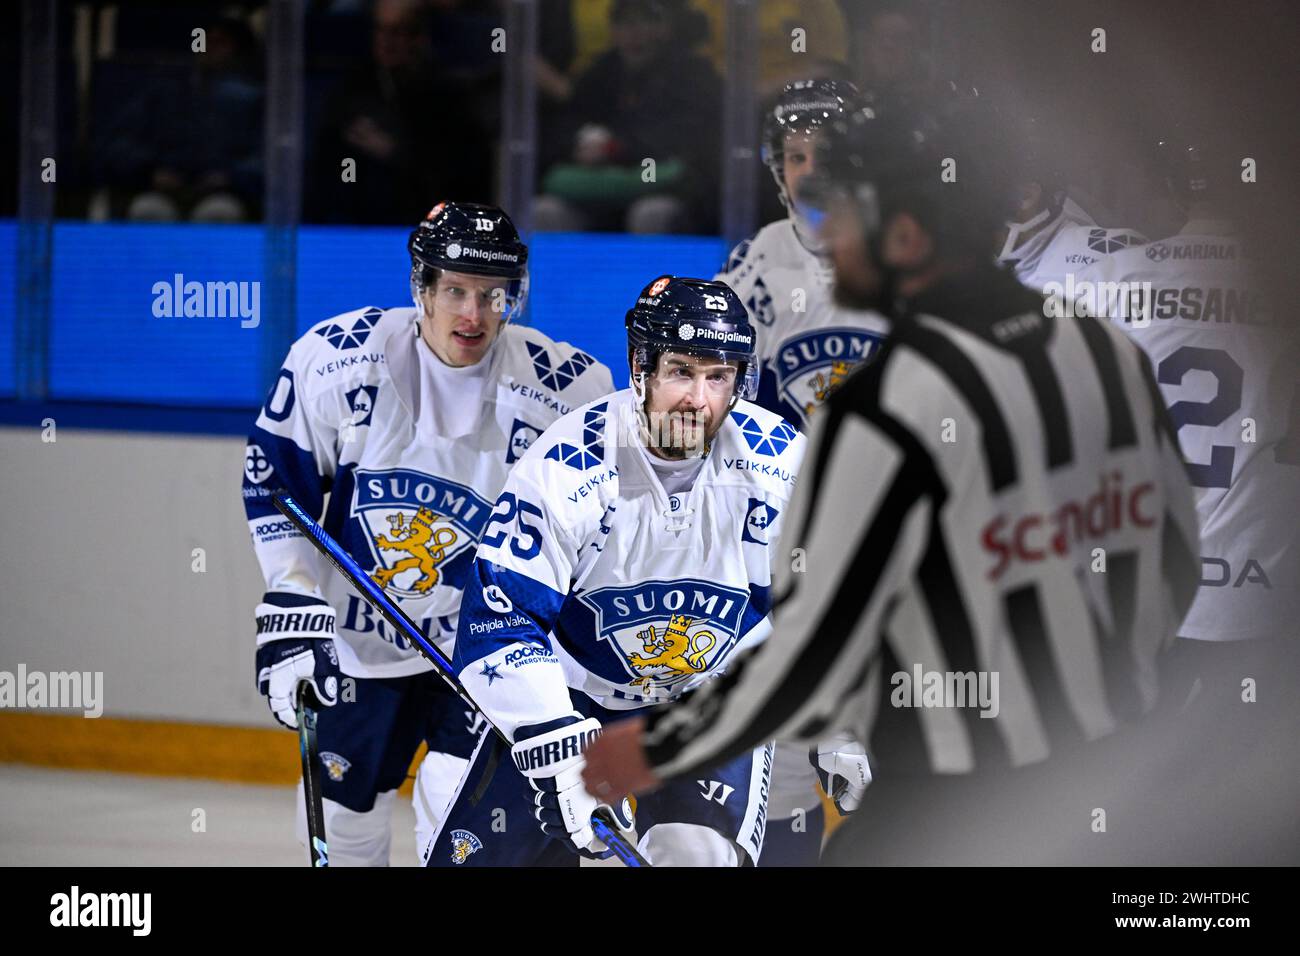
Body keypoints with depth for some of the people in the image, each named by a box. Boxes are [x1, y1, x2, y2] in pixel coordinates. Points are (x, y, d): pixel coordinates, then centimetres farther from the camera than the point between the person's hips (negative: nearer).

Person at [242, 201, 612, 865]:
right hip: (359, 637, 3)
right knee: (338, 818, 12)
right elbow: (274, 484, -3)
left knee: (460, 804, -21)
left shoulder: (564, 390, -17)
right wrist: (292, 610, -10)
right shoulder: (336, 357, -14)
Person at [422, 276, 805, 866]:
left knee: (697, 852, -25)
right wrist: (560, 751, -35)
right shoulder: (563, 469, -25)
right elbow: (496, 623, -26)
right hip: (568, 699, 0)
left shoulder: (782, 467, -17)